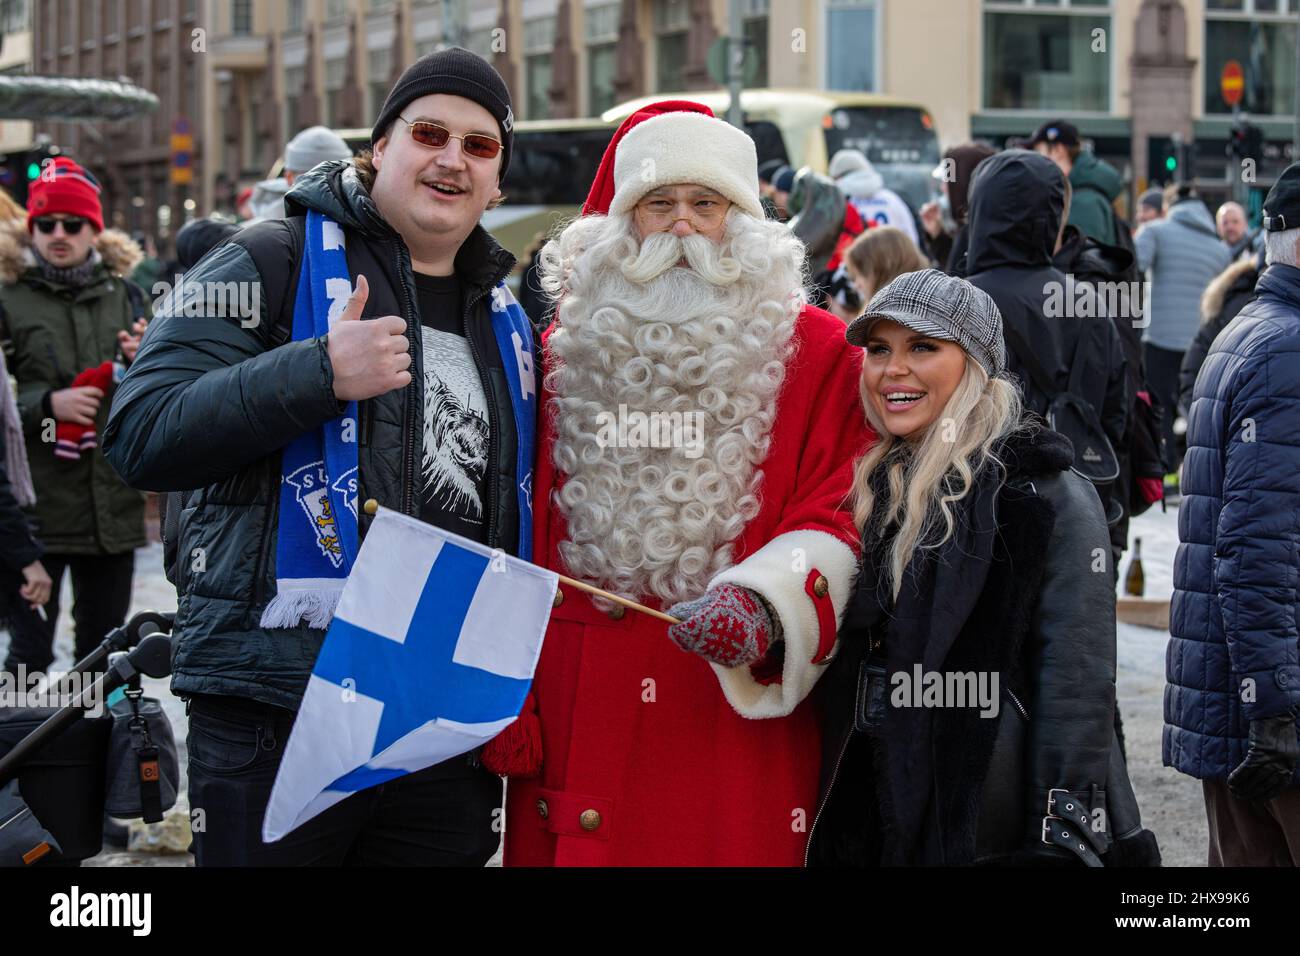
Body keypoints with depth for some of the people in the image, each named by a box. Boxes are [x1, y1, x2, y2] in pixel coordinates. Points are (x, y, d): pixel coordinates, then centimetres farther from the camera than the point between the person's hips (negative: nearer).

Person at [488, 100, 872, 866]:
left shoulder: (817, 353, 4)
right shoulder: (566, 352, 12)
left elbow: (840, 516, -3)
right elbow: (519, 541, 11)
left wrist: (764, 606, -22)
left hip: (739, 709, -2)